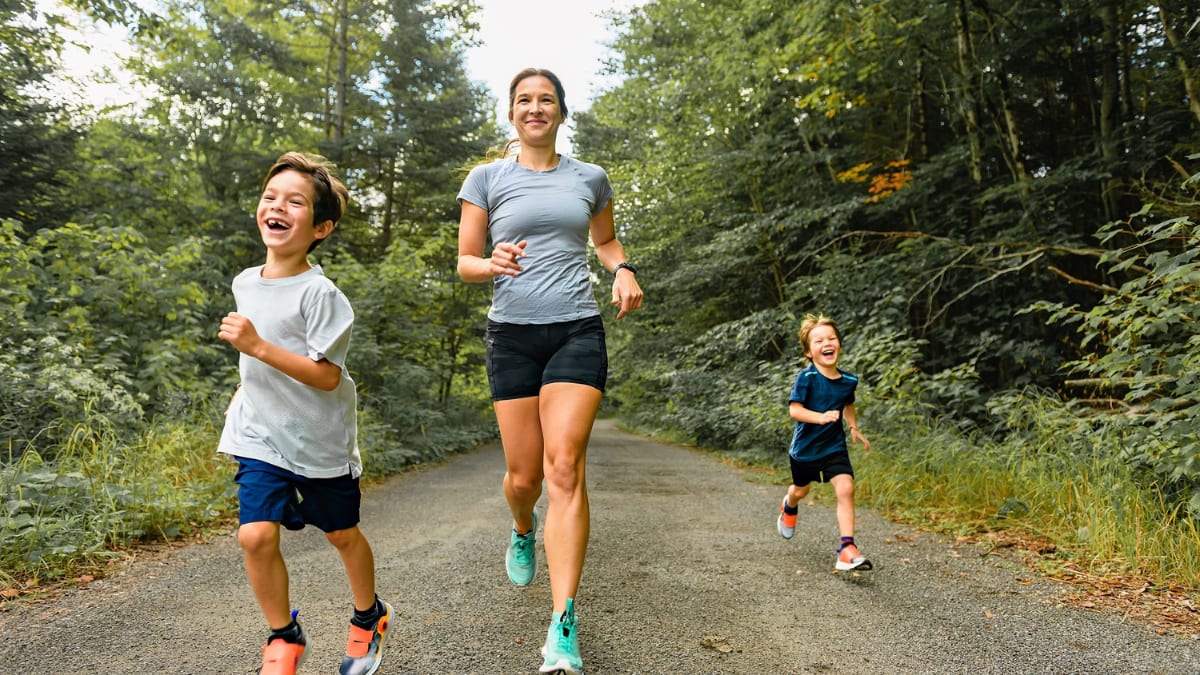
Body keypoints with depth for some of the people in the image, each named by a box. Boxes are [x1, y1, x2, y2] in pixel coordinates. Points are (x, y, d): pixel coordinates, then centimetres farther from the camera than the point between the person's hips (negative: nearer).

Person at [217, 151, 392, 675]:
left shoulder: (319, 293, -18)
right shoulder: (245, 283, 3)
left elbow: (327, 376, -24)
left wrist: (257, 345, -29)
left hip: (321, 440, -4)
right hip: (261, 436, 4)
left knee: (342, 534, 13)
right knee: (255, 535, -10)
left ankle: (369, 618, 40)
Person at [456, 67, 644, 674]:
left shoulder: (589, 179, 11)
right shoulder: (487, 179, 6)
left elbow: (605, 241, 26)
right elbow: (464, 262, 6)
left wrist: (623, 270, 4)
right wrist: (494, 264, -17)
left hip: (577, 331, 0)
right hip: (512, 333, 0)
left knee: (565, 467, -14)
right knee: (524, 474, 3)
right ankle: (523, 532, 43)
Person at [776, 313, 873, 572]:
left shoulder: (849, 381, -6)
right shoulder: (806, 378, -21)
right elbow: (794, 409, -28)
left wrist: (854, 428, 5)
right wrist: (821, 417, -42)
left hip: (834, 446, 2)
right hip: (805, 447, -2)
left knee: (846, 488, -18)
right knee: (801, 490, 21)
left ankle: (847, 550, -15)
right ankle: (788, 508, 58)